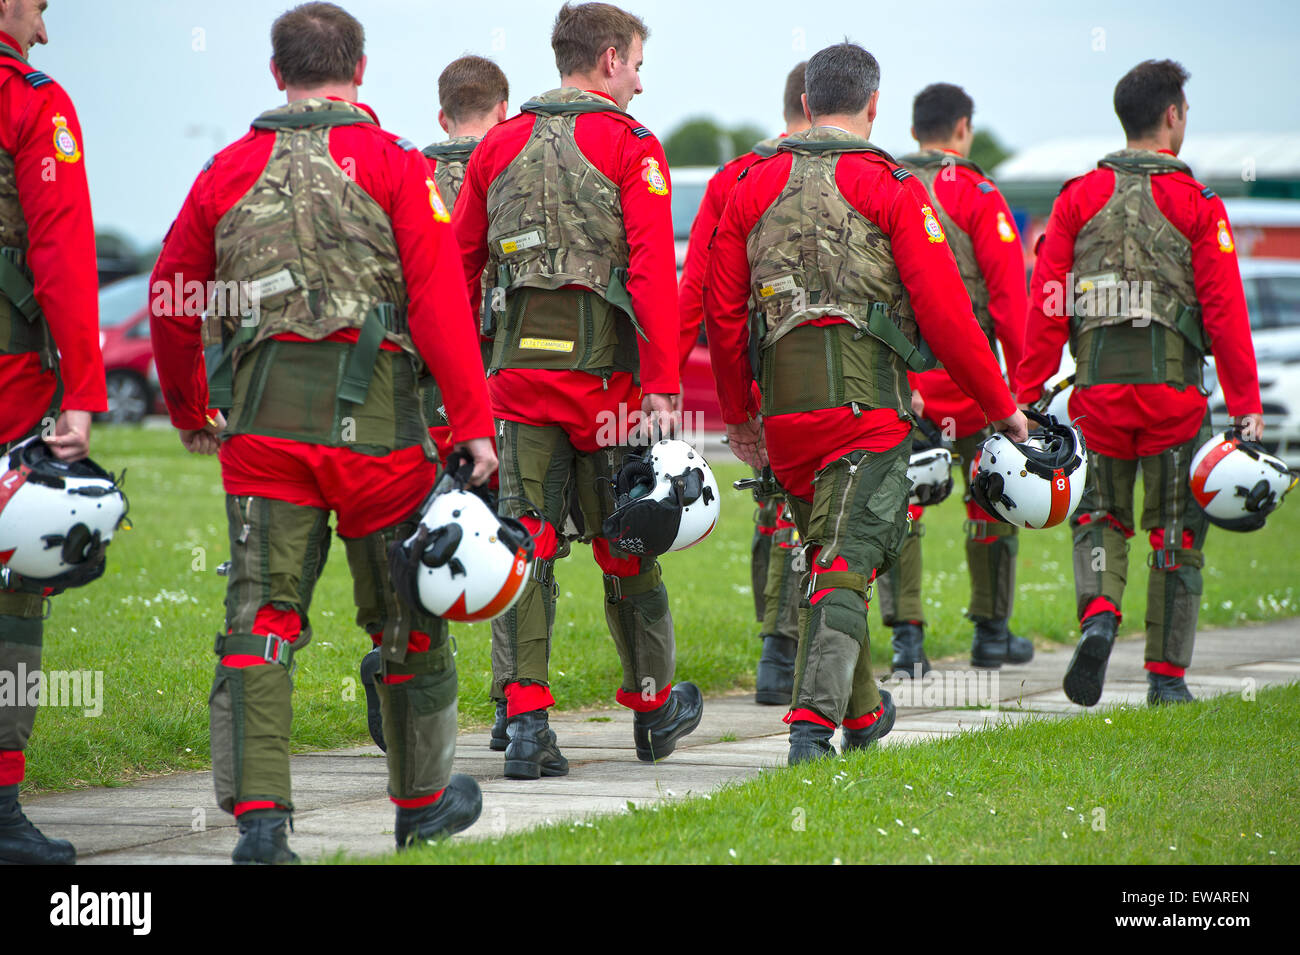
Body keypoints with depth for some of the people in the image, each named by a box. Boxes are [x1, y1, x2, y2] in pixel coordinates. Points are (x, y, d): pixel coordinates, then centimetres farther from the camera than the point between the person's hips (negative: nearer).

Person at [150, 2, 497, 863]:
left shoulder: (230, 170, 10)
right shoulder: (394, 165, -1)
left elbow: (173, 300, 18)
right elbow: (440, 302, -10)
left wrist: (188, 407, 33)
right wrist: (474, 422, -9)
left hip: (262, 413, 2)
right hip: (374, 410, -2)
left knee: (262, 614, 1)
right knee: (405, 613, 13)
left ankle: (258, 814, -12)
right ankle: (424, 800, 26)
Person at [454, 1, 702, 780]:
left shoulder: (499, 145, 12)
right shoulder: (631, 147, -3)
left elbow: (458, 266, 15)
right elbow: (652, 272, -11)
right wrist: (663, 385, -13)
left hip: (517, 362, 3)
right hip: (602, 365, -3)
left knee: (526, 542, 1)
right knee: (624, 542, 9)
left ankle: (527, 719, -9)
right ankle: (655, 706, 25)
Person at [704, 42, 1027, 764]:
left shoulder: (753, 187, 11)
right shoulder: (891, 189, -2)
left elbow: (722, 311, 13)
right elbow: (945, 313, -5)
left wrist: (739, 415, 25)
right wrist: (1003, 407, 5)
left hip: (783, 402, 5)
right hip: (867, 403, -5)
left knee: (824, 555, 20)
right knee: (846, 563, -8)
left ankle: (861, 713, 32)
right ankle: (814, 722, -22)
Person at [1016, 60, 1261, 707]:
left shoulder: (1078, 197, 5)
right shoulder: (1197, 204, -3)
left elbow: (1045, 306, 1)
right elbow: (1224, 311, -6)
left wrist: (1025, 395, 4)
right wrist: (1246, 404, -2)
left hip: (1097, 386, 2)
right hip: (1172, 386, -2)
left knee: (1100, 515, 17)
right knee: (1175, 532, 8)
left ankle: (1098, 613, -11)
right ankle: (1166, 675, 9)